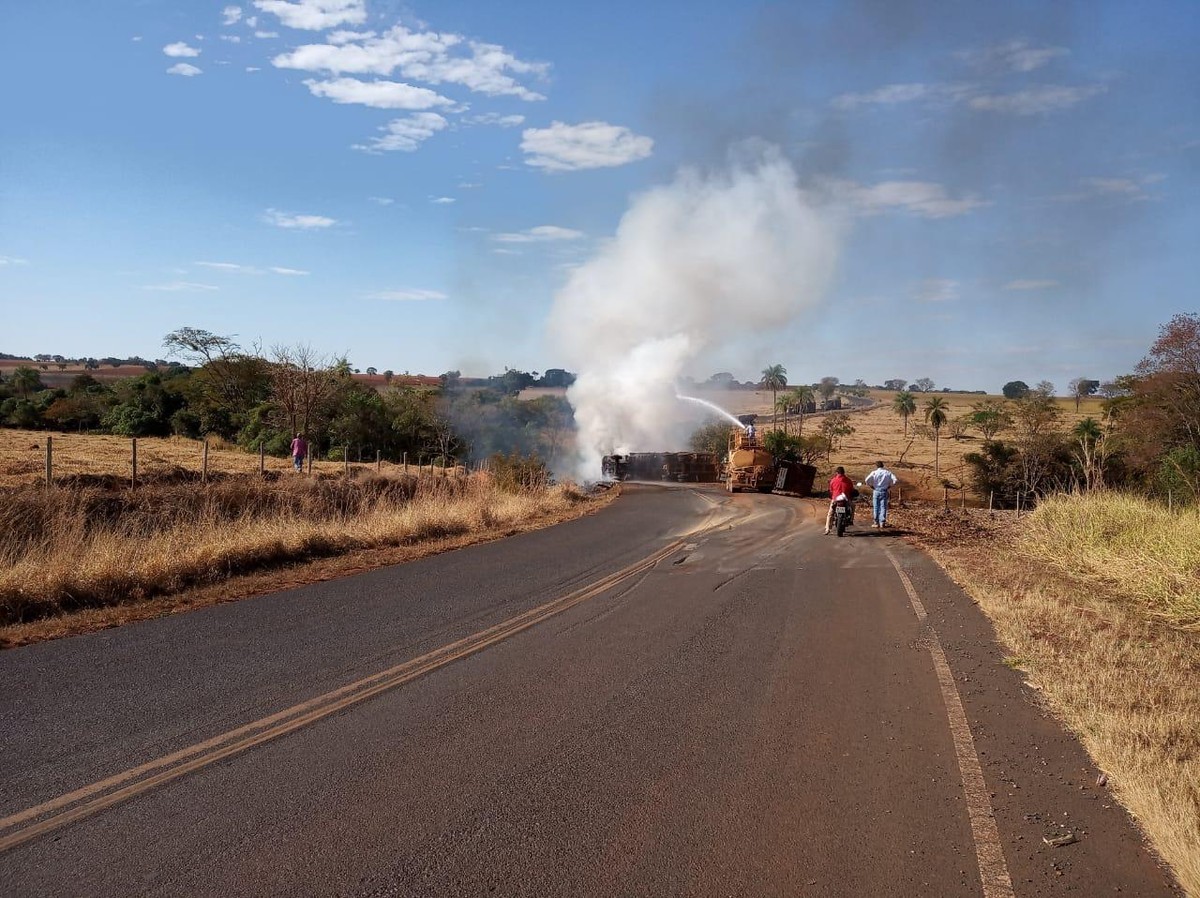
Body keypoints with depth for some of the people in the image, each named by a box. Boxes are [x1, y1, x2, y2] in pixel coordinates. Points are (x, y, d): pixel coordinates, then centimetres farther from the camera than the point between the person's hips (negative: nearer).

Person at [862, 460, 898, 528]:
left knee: (876, 507, 6)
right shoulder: (887, 473, 2)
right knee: (883, 507, 5)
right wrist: (889, 486, 4)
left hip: (876, 491, -1)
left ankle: (876, 522, 6)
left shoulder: (874, 473, -5)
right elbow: (895, 480, -5)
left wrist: (871, 486, 0)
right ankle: (882, 522, 2)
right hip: (884, 491, 1)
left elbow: (866, 480, -14)